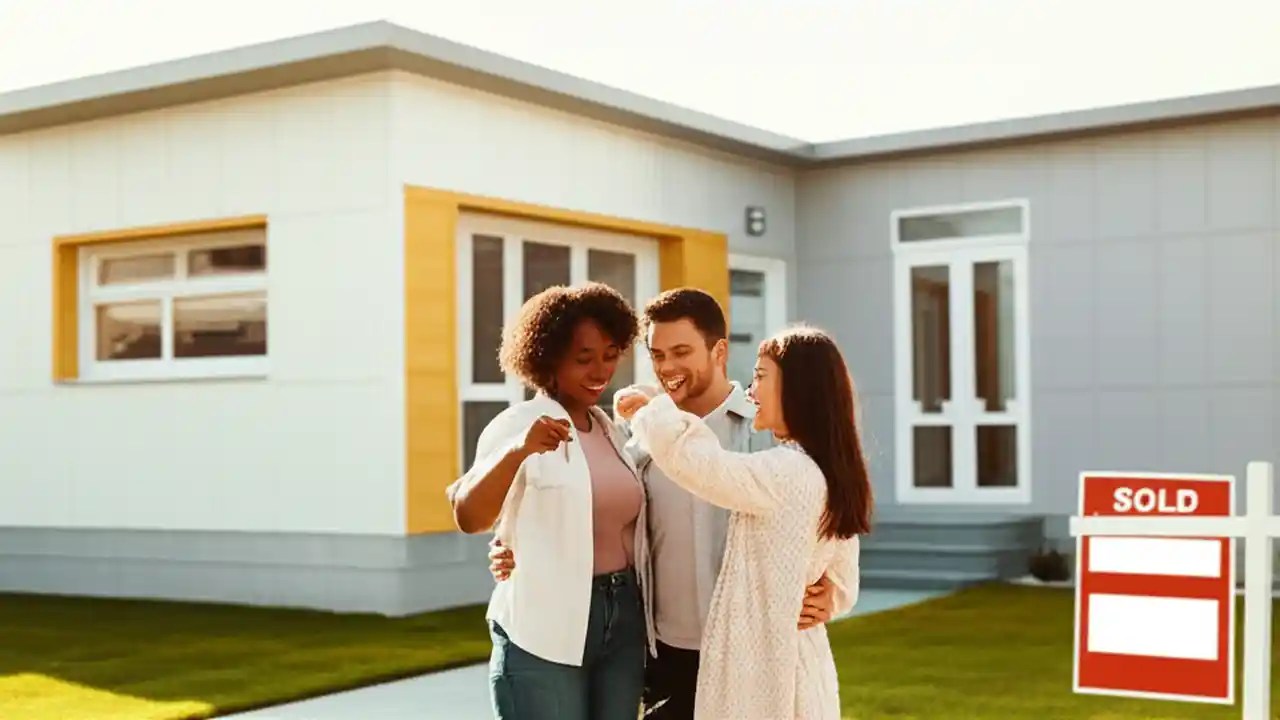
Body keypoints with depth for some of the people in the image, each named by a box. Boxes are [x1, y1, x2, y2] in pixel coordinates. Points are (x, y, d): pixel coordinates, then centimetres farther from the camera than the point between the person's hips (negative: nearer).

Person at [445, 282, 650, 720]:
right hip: (544, 634, -6)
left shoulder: (610, 428, 12)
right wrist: (517, 451, -38)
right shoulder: (518, 424, -8)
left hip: (623, 622, 6)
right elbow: (468, 517, -24)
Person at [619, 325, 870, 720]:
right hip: (796, 668, 9)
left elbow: (687, 457, -20)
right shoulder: (835, 477, 9)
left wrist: (653, 407, -2)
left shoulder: (783, 473, -19)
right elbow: (841, 589, 15)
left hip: (760, 670, -9)